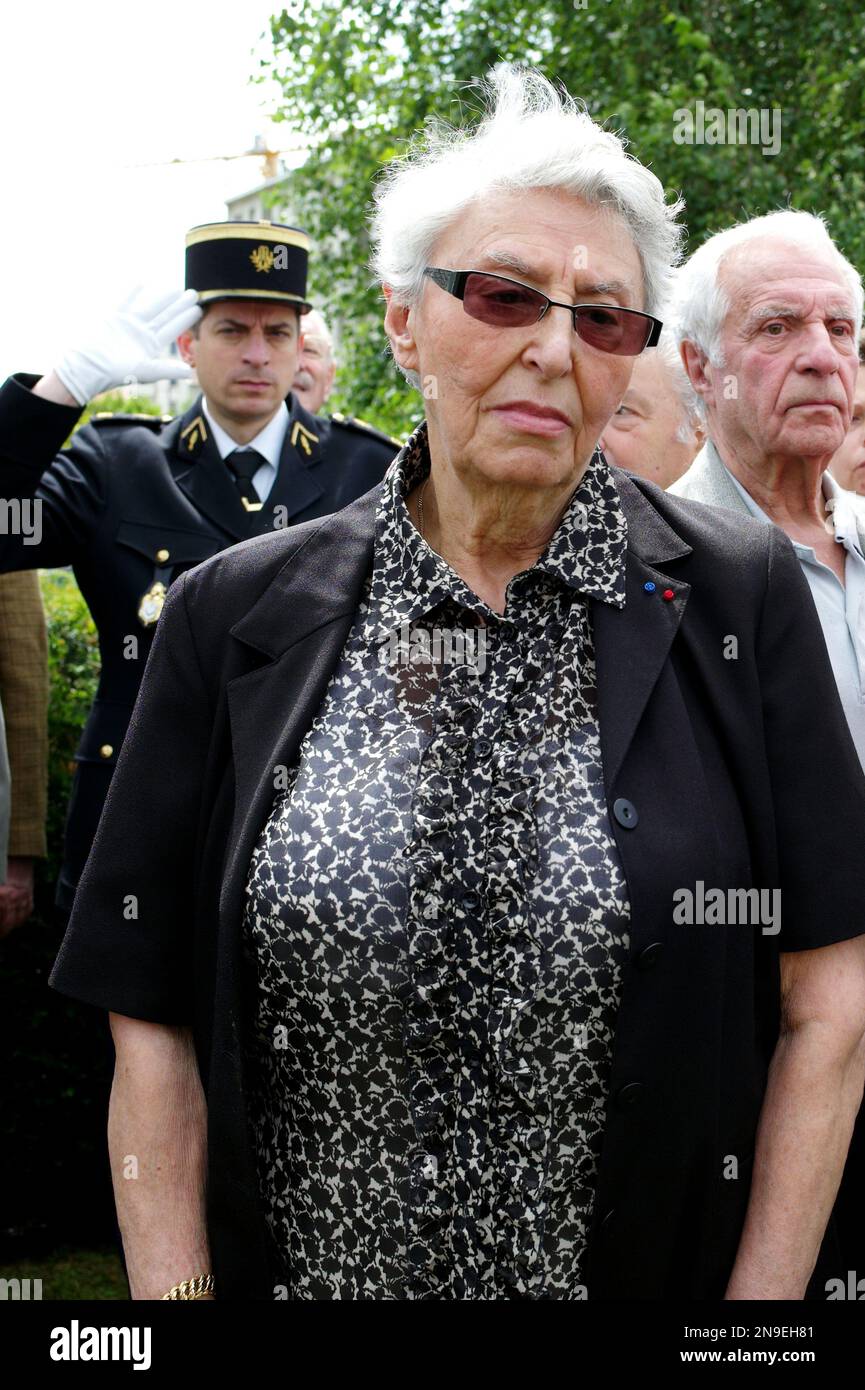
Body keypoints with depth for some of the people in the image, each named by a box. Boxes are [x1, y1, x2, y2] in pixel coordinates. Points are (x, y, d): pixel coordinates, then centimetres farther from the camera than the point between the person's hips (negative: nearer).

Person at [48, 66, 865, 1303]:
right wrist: (173, 1292, -12)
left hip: (658, 1272, 0)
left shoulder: (741, 598, -6)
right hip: (297, 1268, 1)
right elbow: (155, 1028, -4)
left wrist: (761, 1300, -13)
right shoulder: (234, 618, -4)